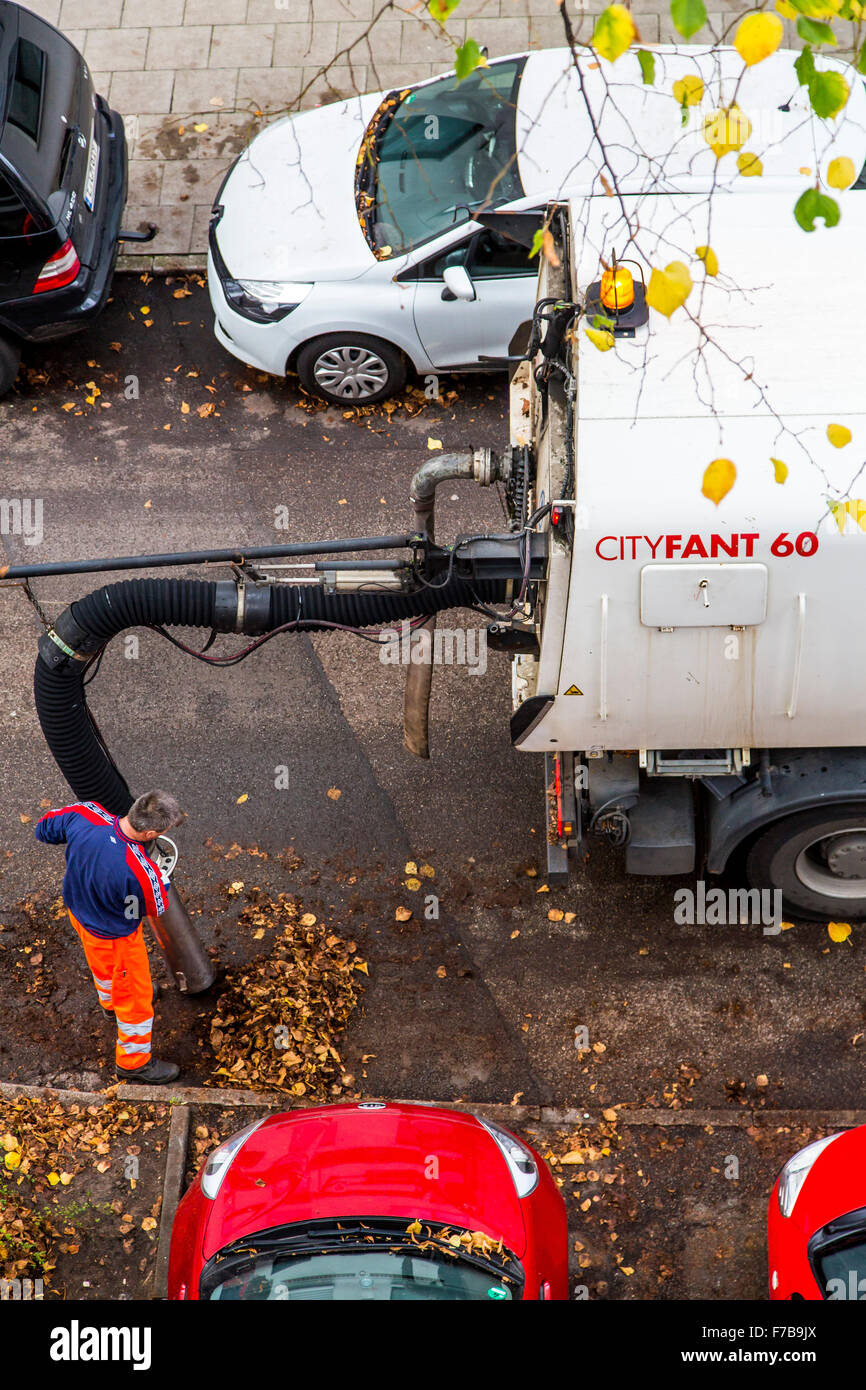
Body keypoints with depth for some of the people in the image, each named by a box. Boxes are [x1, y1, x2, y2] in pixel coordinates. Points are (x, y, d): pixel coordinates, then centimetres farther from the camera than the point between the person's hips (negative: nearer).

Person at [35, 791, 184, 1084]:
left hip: (76, 906, 7)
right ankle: (133, 1062, 44)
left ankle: (109, 1000, 71)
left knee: (103, 963, 39)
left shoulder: (84, 815, -32)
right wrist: (161, 877, -3)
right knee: (135, 995, 21)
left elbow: (44, 829, -9)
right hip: (114, 935, -6)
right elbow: (157, 907, -20)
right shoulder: (141, 872, -44)